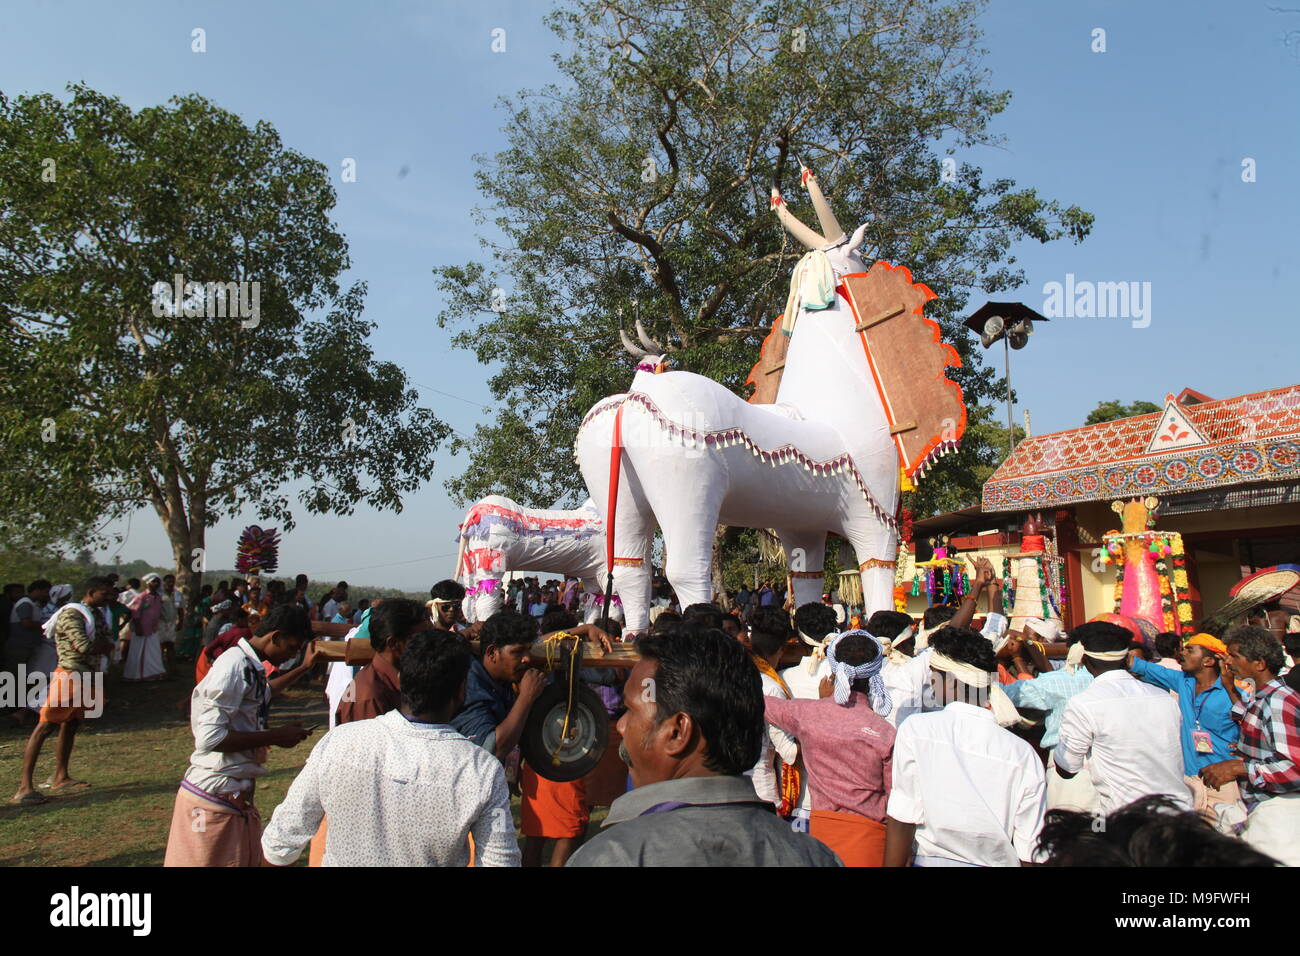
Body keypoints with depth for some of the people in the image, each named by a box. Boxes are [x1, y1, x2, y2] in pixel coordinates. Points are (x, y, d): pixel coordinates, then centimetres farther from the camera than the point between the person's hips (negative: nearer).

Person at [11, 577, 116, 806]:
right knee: (45, 727, -8)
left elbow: (109, 645, 8)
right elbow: (84, 646, -23)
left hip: (89, 678, 9)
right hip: (69, 675, -9)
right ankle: (24, 787, -9)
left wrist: (94, 645, -11)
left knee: (70, 725, 15)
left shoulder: (98, 615, 15)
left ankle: (60, 777, 24)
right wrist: (100, 644, -4)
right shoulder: (71, 614, -13)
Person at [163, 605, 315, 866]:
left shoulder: (252, 667, 10)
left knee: (250, 860, 14)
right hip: (213, 800, -9)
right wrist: (274, 737, -17)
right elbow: (210, 737, -23)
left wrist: (281, 732, 5)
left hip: (239, 795, 9)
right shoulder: (235, 665, -18)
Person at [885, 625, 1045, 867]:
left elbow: (901, 821, -13)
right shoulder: (1025, 754, -5)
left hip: (932, 859, -3)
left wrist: (891, 864, -4)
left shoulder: (915, 729, -11)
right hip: (998, 862, 3)